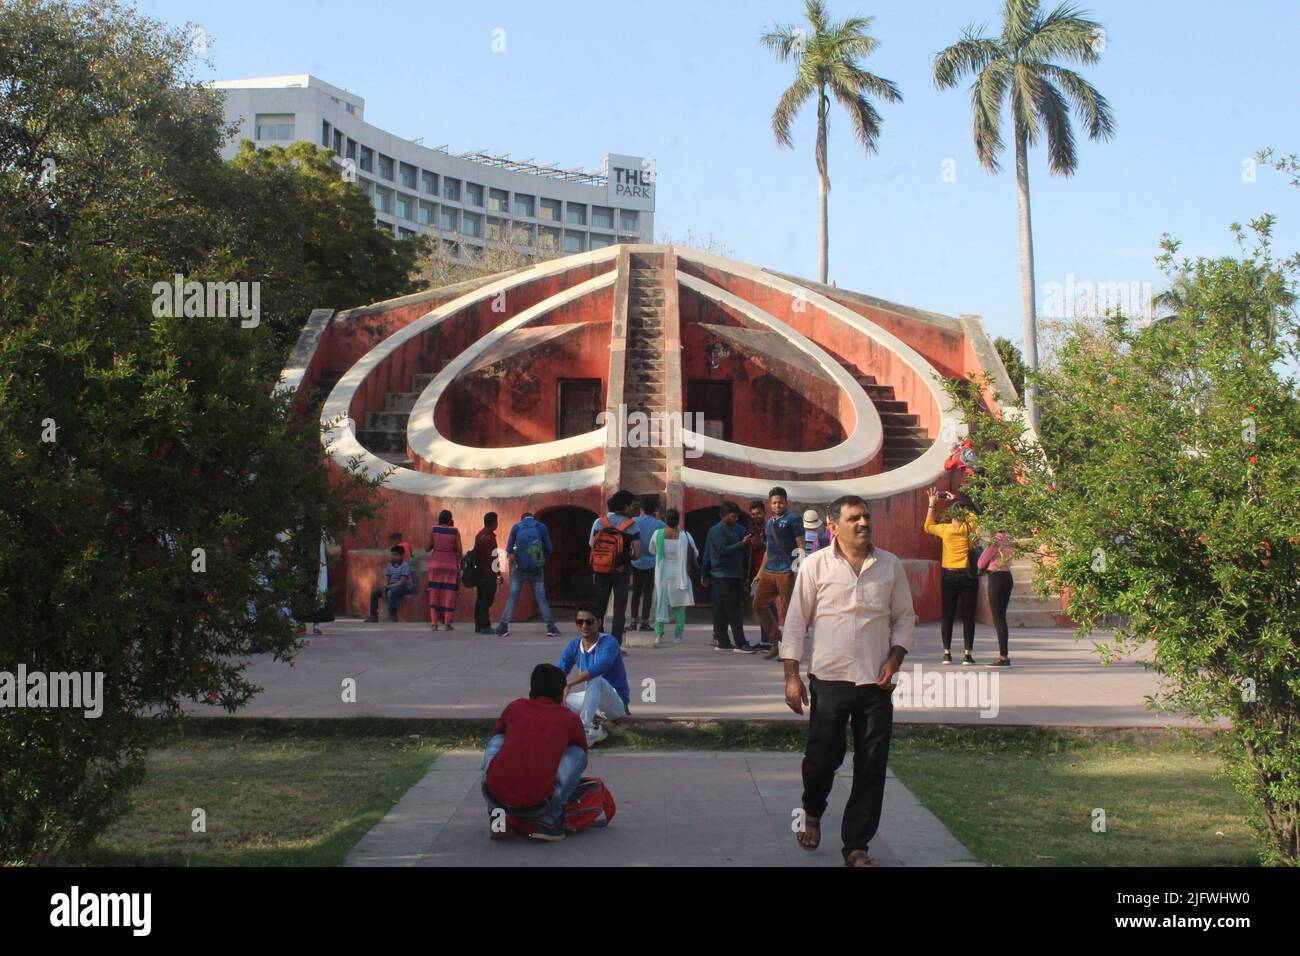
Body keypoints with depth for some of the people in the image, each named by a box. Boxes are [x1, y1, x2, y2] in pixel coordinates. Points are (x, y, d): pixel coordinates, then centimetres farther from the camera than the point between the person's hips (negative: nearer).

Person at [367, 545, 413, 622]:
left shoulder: (404, 565, -13)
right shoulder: (390, 565, 8)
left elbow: (402, 582, -21)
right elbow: (386, 579, 9)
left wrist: (388, 586, -25)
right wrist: (384, 588, -12)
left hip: (404, 587, -7)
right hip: (391, 586, 7)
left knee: (391, 592, -37)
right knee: (374, 592, -8)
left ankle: (392, 617, -33)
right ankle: (373, 616, -3)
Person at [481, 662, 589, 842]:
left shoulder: (515, 707, 19)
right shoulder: (570, 719, 15)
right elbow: (583, 756, 33)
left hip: (493, 794, 3)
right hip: (536, 805, -2)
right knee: (577, 753, 19)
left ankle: (495, 813, 20)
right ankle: (548, 821, 11)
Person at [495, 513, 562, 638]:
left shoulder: (516, 527, 5)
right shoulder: (541, 527, 5)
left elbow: (509, 549, 0)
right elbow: (548, 549, 3)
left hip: (519, 568, 0)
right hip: (536, 568, 0)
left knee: (512, 597, 3)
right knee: (541, 597, 6)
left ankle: (503, 628, -4)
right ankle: (551, 627, 0)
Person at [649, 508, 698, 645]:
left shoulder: (658, 534, -7)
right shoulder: (685, 536, -9)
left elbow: (652, 551, 10)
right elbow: (695, 554, 5)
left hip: (662, 573, 1)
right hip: (680, 574, -1)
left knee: (661, 603, 8)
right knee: (680, 606, 9)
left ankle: (659, 634, -1)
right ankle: (678, 635, 9)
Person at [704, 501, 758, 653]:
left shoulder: (734, 529, 16)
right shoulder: (717, 530, -10)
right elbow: (723, 550, -19)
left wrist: (748, 542, 0)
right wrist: (742, 543, -22)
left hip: (733, 575, 9)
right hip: (723, 576, -9)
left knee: (721, 610, 11)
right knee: (733, 611, -9)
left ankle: (721, 641, 14)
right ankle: (740, 644, -9)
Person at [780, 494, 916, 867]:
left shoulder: (890, 566, 5)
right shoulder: (815, 565, -3)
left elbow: (905, 619, 12)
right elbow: (795, 622, -1)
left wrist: (894, 659, -3)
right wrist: (792, 676, -5)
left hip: (876, 683, 2)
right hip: (828, 680, -2)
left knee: (871, 767, 2)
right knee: (821, 758, 6)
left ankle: (856, 846, 14)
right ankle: (812, 815, 37)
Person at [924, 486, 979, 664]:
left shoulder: (945, 529, -5)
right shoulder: (970, 527, -5)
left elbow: (928, 526, 16)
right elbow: (970, 513, 18)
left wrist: (932, 504, 19)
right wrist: (956, 500, 23)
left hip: (949, 575, 0)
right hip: (968, 575, 0)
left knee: (948, 615, 7)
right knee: (968, 616, 3)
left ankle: (947, 653, 6)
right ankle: (968, 654, 1)